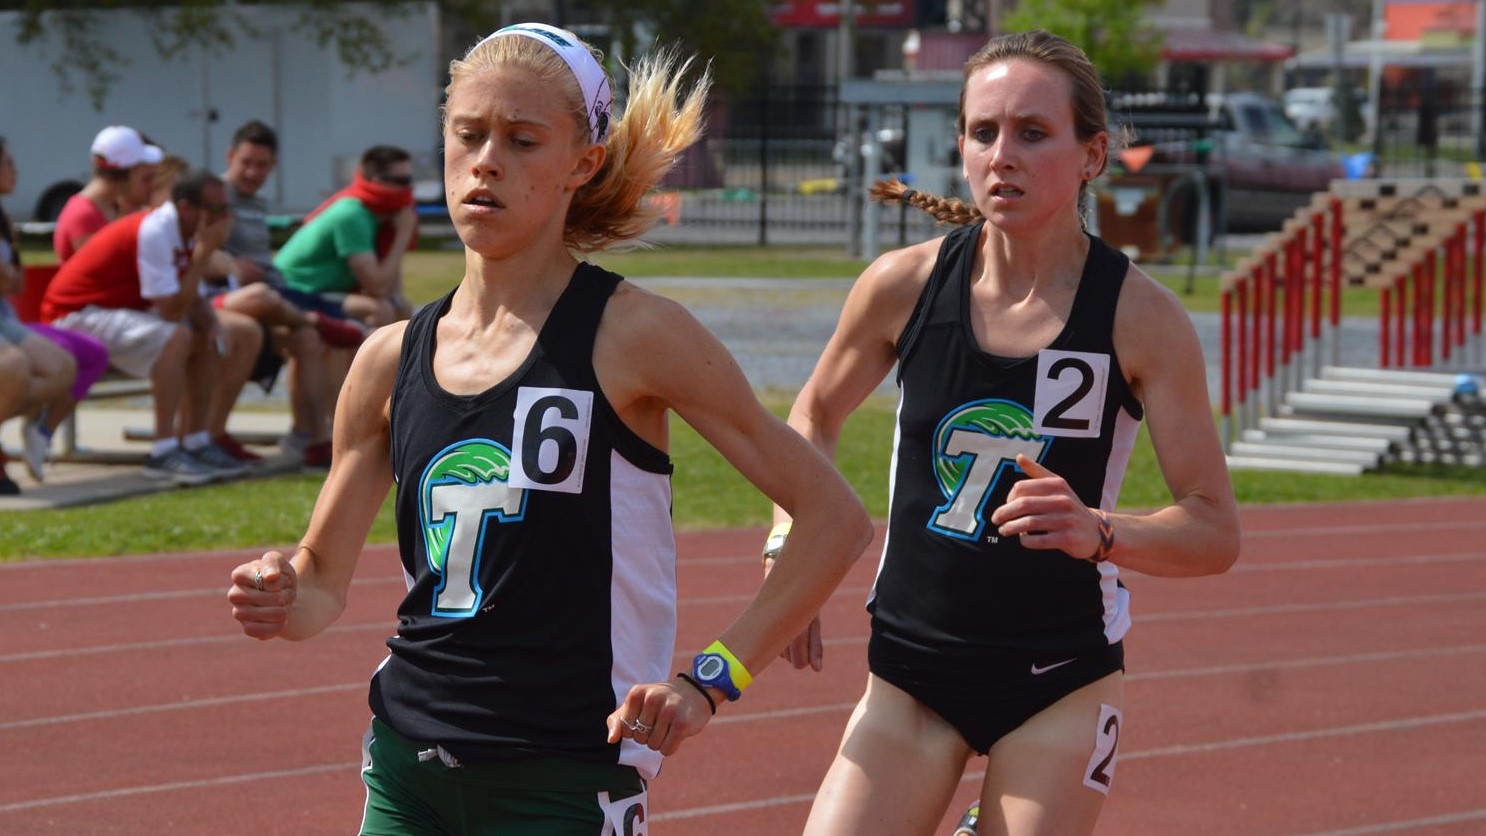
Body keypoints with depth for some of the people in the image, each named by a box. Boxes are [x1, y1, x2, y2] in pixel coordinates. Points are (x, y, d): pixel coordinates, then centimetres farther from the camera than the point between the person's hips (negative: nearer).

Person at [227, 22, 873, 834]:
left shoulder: (629, 334, -8)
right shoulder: (393, 359, 7)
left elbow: (833, 515, -7)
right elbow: (323, 577, 15)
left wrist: (711, 678, -13)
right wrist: (279, 598, -7)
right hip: (407, 771, 5)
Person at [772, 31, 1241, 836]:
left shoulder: (1140, 316, -11)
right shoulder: (904, 286, -6)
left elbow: (1214, 533, -10)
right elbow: (814, 418, 14)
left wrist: (1099, 532, -28)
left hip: (1060, 685, -2)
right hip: (912, 672, 2)